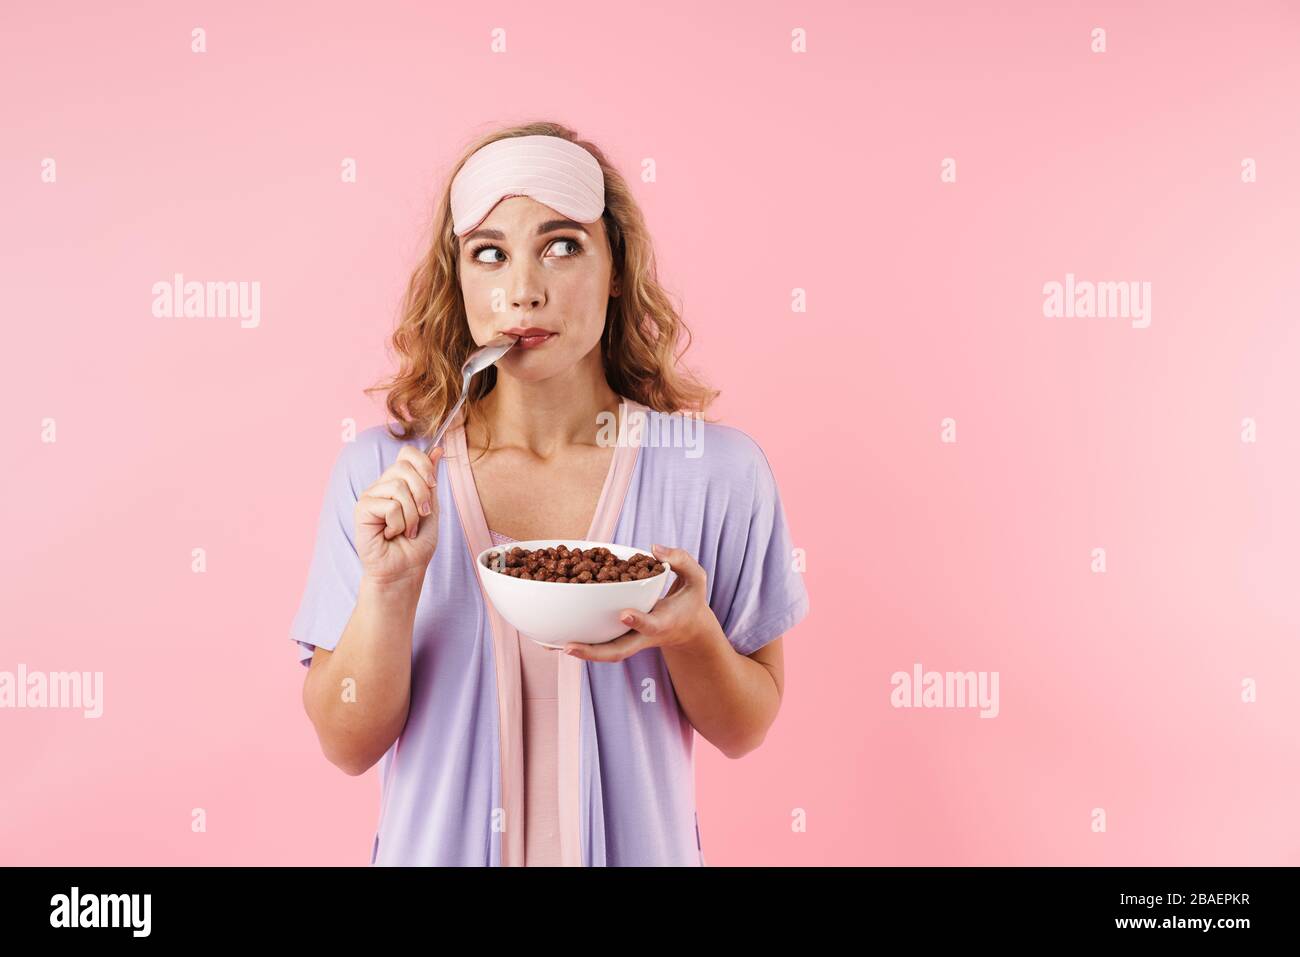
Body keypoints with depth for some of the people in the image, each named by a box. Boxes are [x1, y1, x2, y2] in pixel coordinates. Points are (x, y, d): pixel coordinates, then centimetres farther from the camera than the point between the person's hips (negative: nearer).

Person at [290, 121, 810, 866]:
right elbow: (349, 745, -8)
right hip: (437, 845, 1)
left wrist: (691, 635, -23)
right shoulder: (379, 471, -12)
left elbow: (744, 729, -5)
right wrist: (389, 585, -23)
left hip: (637, 846, 0)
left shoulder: (719, 471, -14)